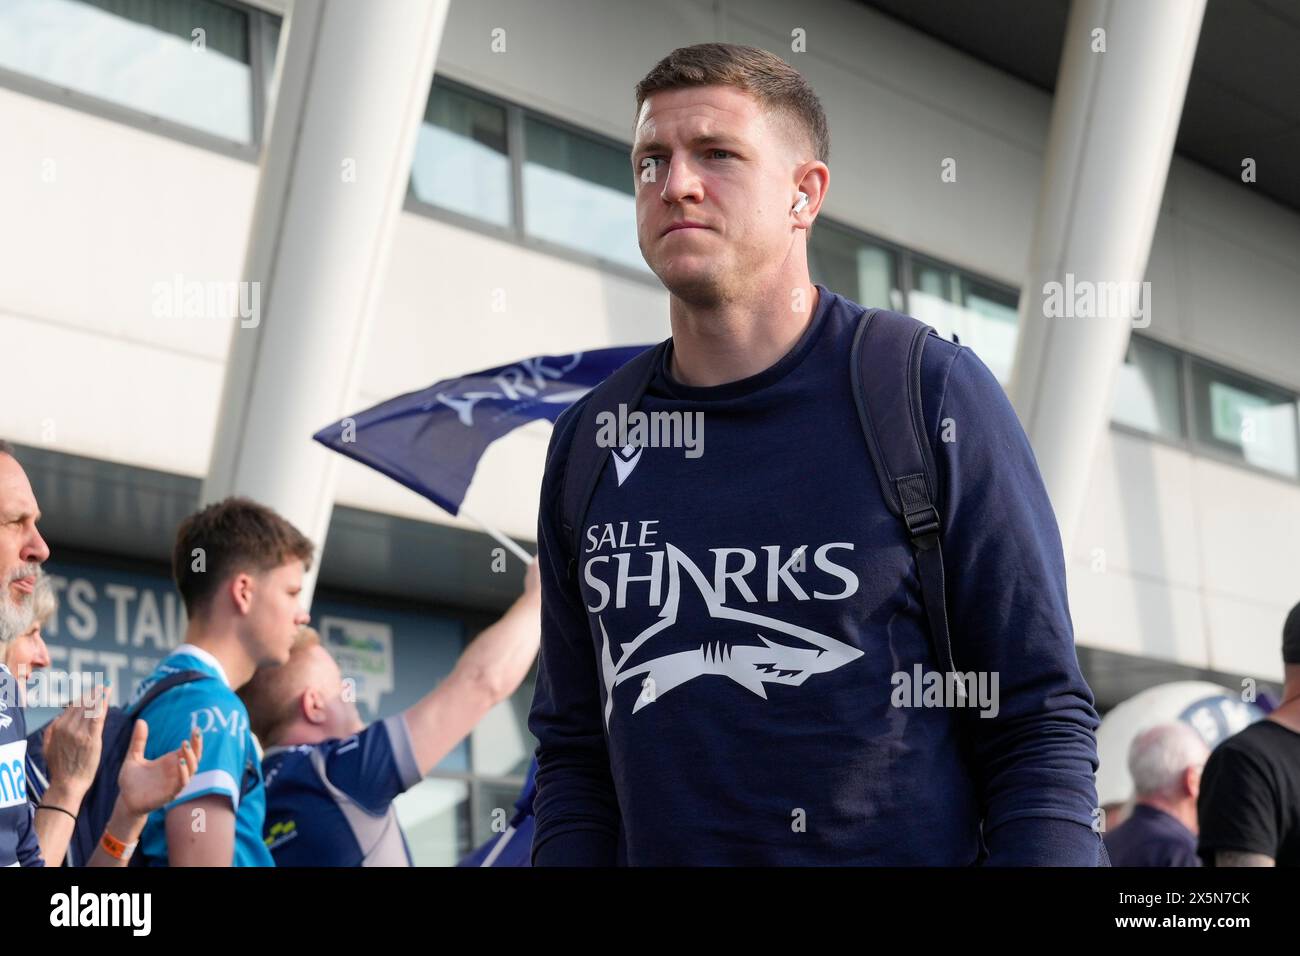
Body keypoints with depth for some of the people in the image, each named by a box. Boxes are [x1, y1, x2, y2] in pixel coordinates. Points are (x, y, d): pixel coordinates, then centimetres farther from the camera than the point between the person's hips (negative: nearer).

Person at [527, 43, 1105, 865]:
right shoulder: (590, 441, 5)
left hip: (912, 845, -3)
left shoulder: (934, 397, -6)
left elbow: (1042, 725, -9)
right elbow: (575, 746, 10)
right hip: (659, 849, 4)